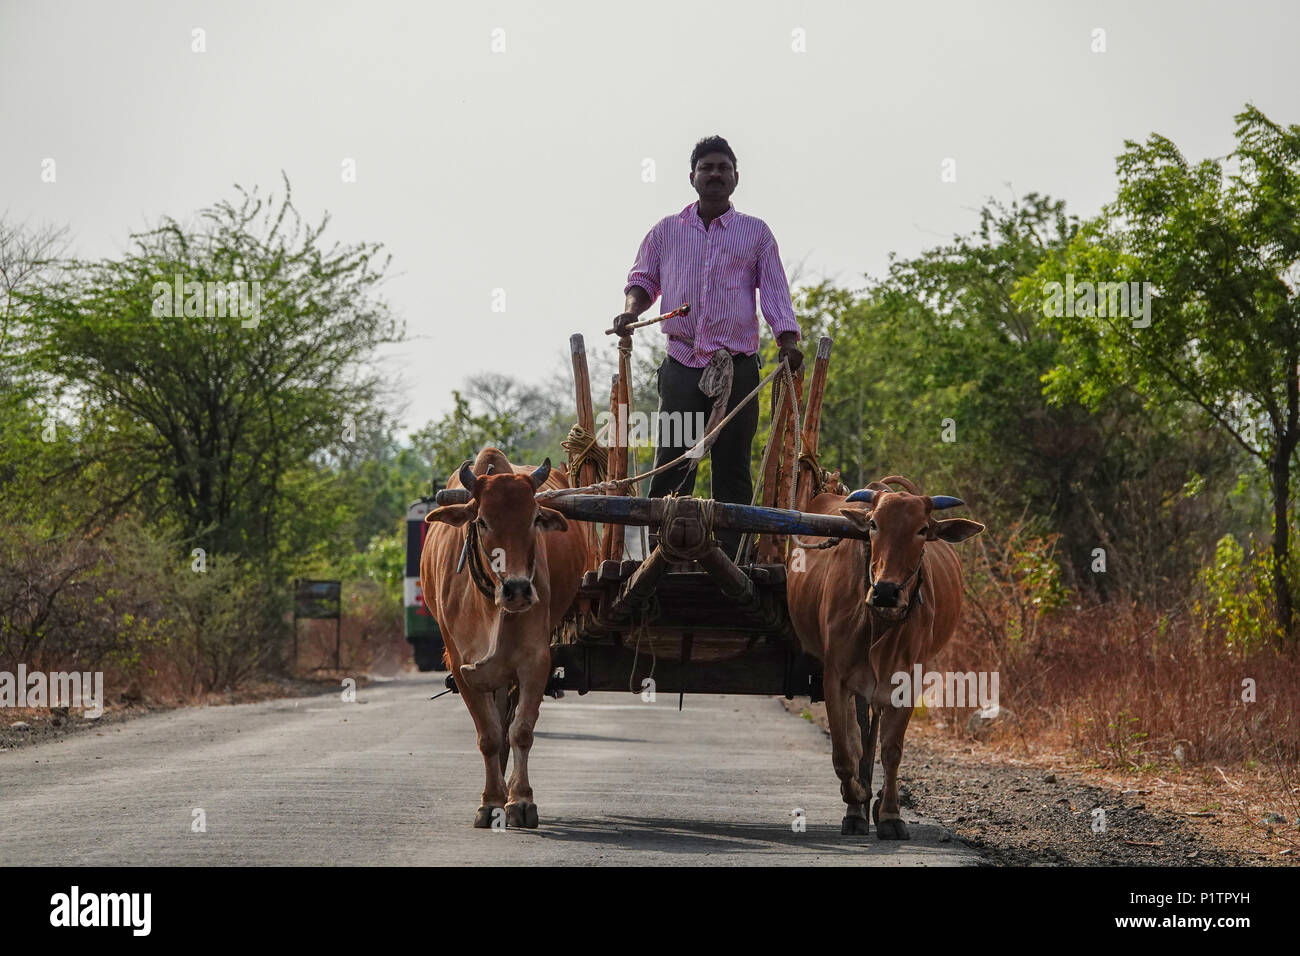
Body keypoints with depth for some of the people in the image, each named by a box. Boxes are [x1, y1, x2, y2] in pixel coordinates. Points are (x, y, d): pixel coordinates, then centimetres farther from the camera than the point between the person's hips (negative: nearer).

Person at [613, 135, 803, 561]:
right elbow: (643, 278, 18)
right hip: (682, 365, 0)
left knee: (732, 469, 1)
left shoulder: (755, 233, 9)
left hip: (737, 366, 0)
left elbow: (774, 292, 5)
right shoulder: (666, 231, 12)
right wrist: (631, 311, -3)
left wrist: (789, 341, -9)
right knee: (671, 466, -4)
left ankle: (729, 561, 2)